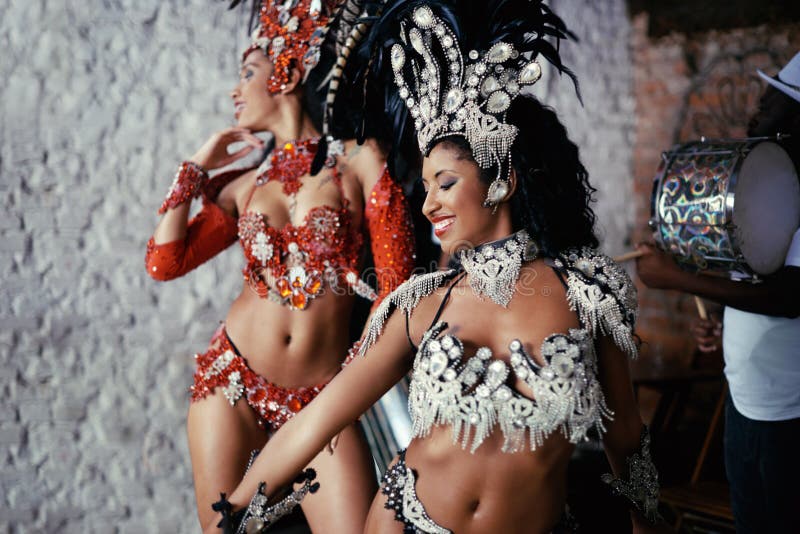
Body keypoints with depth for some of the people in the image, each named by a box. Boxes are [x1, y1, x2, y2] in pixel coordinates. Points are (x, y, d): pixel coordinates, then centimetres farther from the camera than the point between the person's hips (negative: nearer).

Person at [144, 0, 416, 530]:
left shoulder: (360, 159, -2)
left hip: (321, 398, -3)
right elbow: (165, 261, 1)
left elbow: (396, 285, -4)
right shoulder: (246, 183, 10)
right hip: (232, 377, 3)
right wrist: (196, 168, 7)